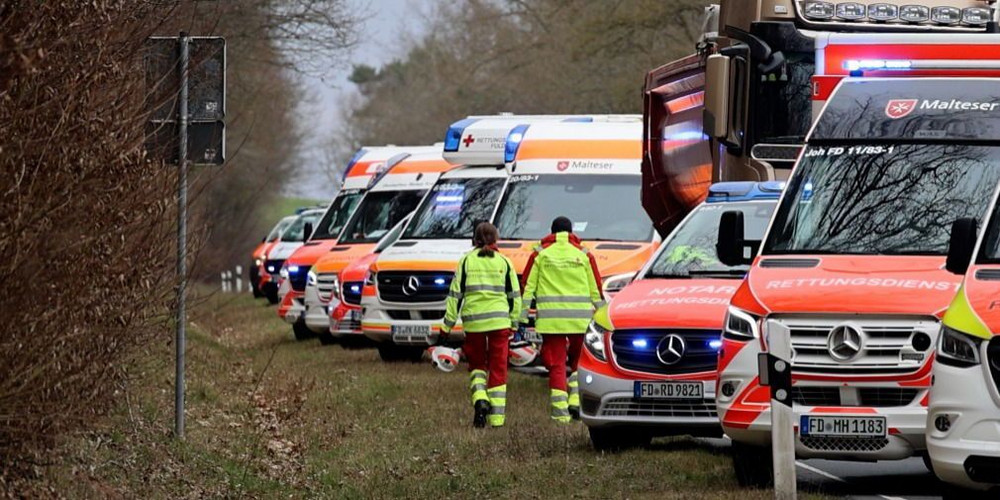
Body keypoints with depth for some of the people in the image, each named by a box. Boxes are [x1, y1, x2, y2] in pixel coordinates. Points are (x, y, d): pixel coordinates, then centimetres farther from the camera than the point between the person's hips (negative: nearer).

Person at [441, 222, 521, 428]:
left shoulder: (467, 261, 1)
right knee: (498, 370, 6)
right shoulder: (504, 262, 4)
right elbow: (514, 296, 7)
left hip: (473, 321, 0)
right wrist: (513, 323, 18)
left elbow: (455, 294, 1)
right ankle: (496, 416, 4)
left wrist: (447, 325, 5)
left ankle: (480, 399, -11)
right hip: (499, 321, 0)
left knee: (476, 364, 15)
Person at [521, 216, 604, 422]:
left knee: (557, 365, 2)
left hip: (550, 318, -1)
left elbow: (527, 287, 4)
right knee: (579, 361, 17)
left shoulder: (540, 254, 5)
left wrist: (522, 318, 7)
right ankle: (576, 400, 3)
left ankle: (560, 410, -6)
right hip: (581, 318, 1)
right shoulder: (583, 254, 7)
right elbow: (596, 290, 8)